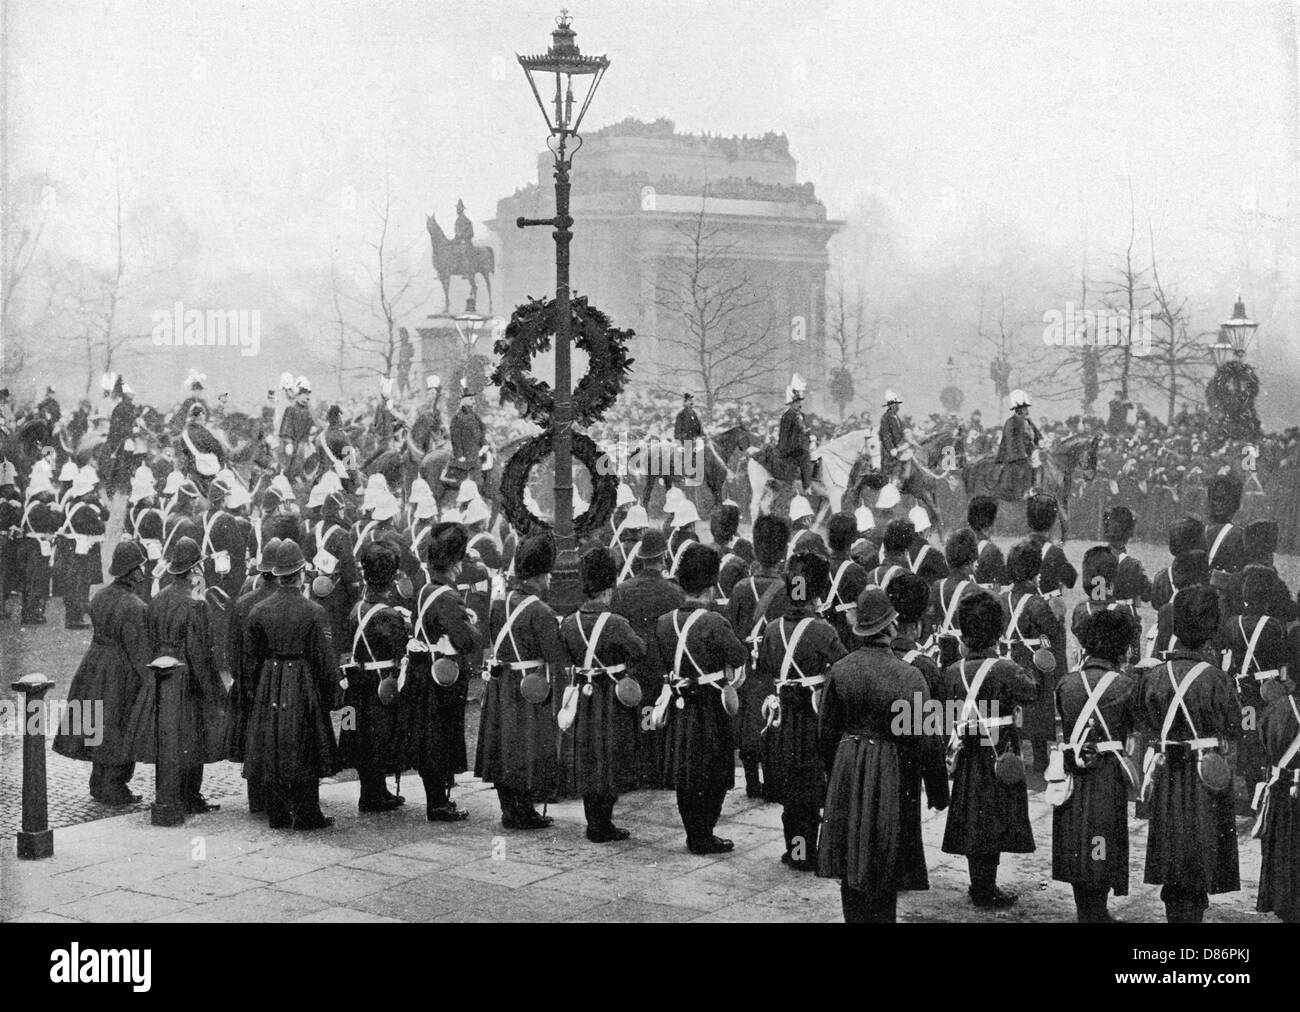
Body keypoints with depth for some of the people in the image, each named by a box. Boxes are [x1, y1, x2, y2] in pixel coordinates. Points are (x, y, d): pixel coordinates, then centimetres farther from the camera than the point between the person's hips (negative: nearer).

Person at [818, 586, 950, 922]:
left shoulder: (839, 670, -4)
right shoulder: (908, 676, -17)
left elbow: (826, 731, 4)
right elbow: (927, 740, -14)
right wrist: (938, 793, -3)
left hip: (848, 772, 4)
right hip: (892, 778, -4)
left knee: (852, 865, 14)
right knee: (883, 868, 7)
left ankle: (854, 916, 22)